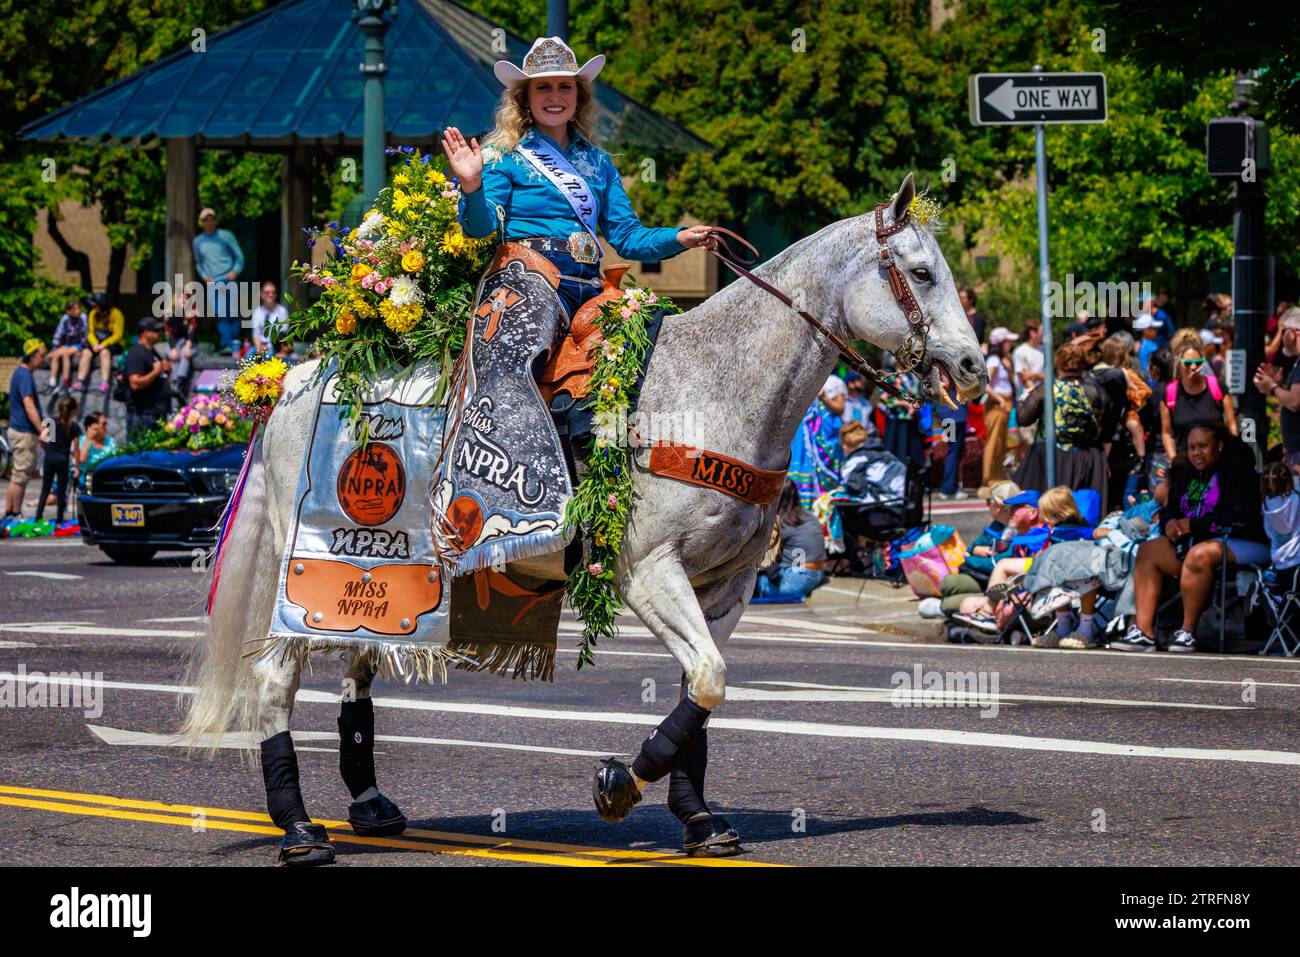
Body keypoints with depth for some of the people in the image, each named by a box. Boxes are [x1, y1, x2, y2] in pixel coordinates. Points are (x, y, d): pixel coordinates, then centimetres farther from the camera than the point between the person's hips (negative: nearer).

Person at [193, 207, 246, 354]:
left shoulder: (226, 236, 5)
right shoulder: (198, 241, 13)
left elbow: (239, 256, 6)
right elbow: (198, 263, 24)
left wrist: (235, 271, -10)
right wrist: (204, 276, 6)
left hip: (228, 280, -2)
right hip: (212, 283, 2)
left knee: (232, 313, -6)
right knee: (220, 316, -7)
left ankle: (235, 345, -1)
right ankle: (227, 346, -11)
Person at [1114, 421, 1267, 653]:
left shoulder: (1237, 468, -7)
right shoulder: (1186, 473, 16)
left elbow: (1239, 517, -18)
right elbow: (1169, 510, 21)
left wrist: (1193, 525, -16)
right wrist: (1170, 522, -6)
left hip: (1243, 544, -8)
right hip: (1196, 541, 8)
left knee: (1200, 554, -37)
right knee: (1148, 551, -7)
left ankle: (1188, 632, -31)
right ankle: (1143, 630, -18)